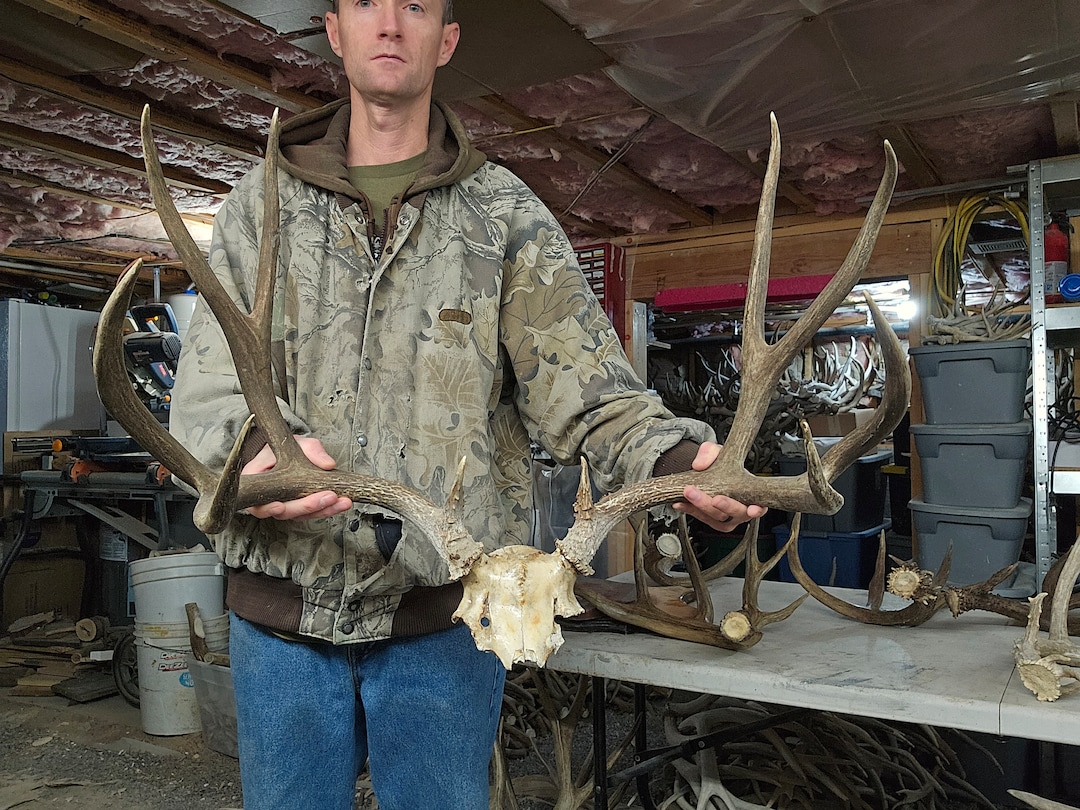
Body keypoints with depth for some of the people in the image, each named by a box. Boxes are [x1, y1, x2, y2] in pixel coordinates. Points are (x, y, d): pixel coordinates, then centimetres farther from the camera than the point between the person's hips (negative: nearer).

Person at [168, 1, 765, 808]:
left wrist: (675, 456, -24)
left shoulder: (505, 213, 4)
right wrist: (251, 452, -25)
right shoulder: (261, 204, 8)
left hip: (443, 612, -1)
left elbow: (584, 385, -4)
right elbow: (207, 391, -2)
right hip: (282, 602, 2)